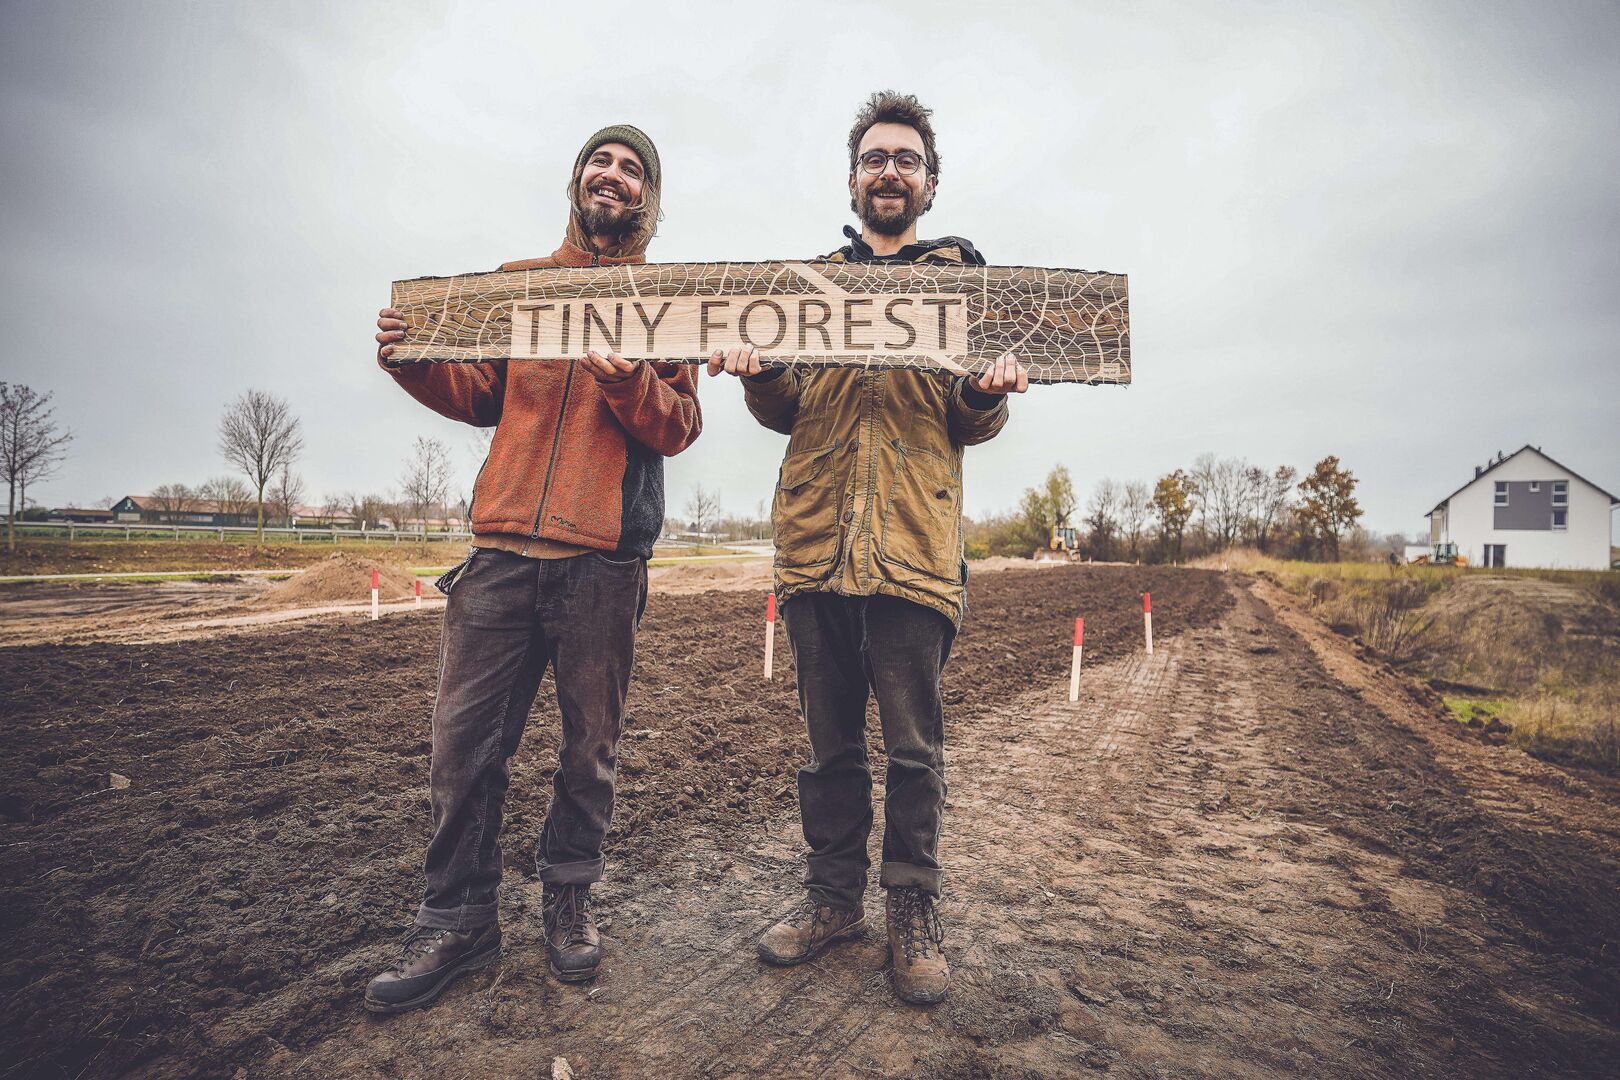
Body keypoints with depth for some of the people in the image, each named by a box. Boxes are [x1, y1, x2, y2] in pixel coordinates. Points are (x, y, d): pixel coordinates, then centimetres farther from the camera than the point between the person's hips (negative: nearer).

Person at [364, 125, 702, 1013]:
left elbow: (681, 427, 1)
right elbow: (483, 396, 20)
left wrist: (627, 382, -18)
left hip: (605, 556, -2)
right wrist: (416, 361, 2)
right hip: (502, 546, 2)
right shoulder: (517, 280, 18)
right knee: (463, 743, 2)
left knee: (590, 746, 6)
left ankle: (569, 898, 26)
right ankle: (457, 919, 19)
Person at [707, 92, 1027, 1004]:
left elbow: (974, 427, 8)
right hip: (816, 540, 3)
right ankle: (835, 896, 27)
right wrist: (759, 375, -7)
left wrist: (987, 395, -16)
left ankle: (914, 910, 21)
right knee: (830, 739, 11)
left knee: (914, 743, 3)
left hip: (916, 543, -2)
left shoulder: (960, 272, 13)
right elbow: (787, 412, 15)